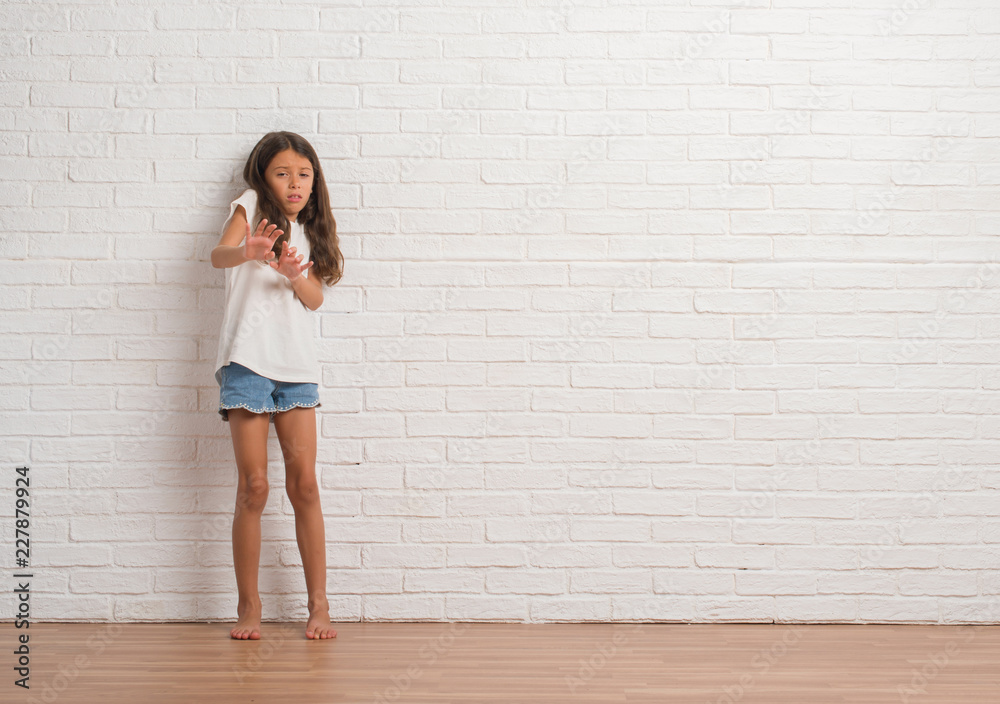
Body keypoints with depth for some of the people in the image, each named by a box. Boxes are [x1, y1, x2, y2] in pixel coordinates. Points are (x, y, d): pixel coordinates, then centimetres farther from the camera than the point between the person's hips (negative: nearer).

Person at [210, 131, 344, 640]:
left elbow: (315, 297, 6)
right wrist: (248, 252, -37)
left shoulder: (309, 231, 20)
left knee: (304, 483, 0)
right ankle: (248, 604, 7)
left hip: (296, 363, 4)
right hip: (248, 359, -4)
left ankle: (318, 603, 6)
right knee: (253, 486, -5)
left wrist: (293, 274, -16)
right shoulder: (250, 207, 6)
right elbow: (218, 255, -14)